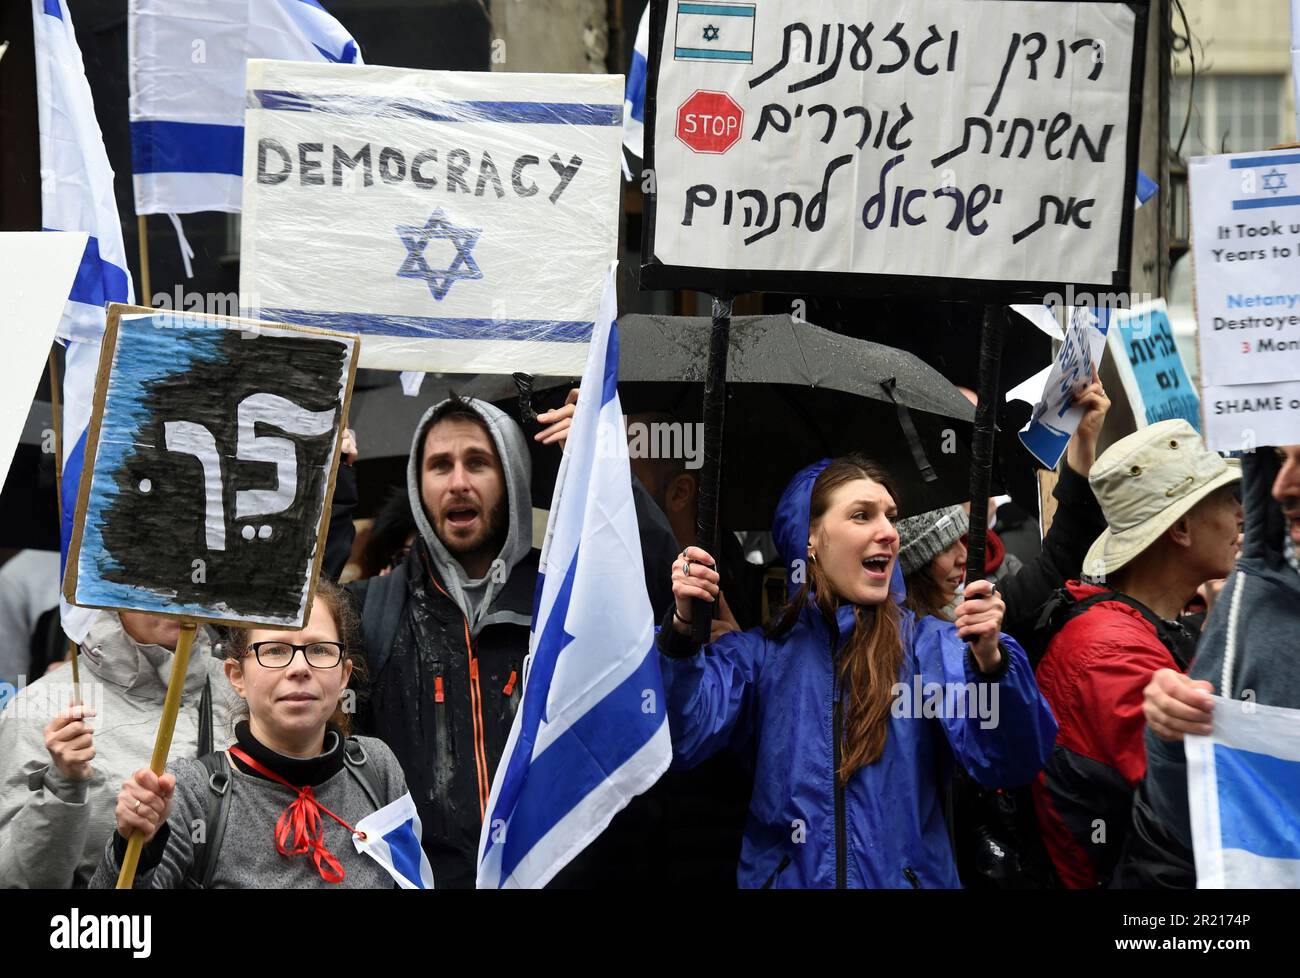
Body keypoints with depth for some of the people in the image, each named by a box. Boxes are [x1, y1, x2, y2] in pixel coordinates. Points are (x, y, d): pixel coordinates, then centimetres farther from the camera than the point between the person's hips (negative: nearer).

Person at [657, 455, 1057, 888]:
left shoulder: (933, 646, 3)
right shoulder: (758, 652, 6)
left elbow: (1009, 764, -9)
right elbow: (681, 741, -7)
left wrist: (989, 662, -25)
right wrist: (683, 626, -20)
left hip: (906, 878, 0)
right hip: (785, 876, 1)